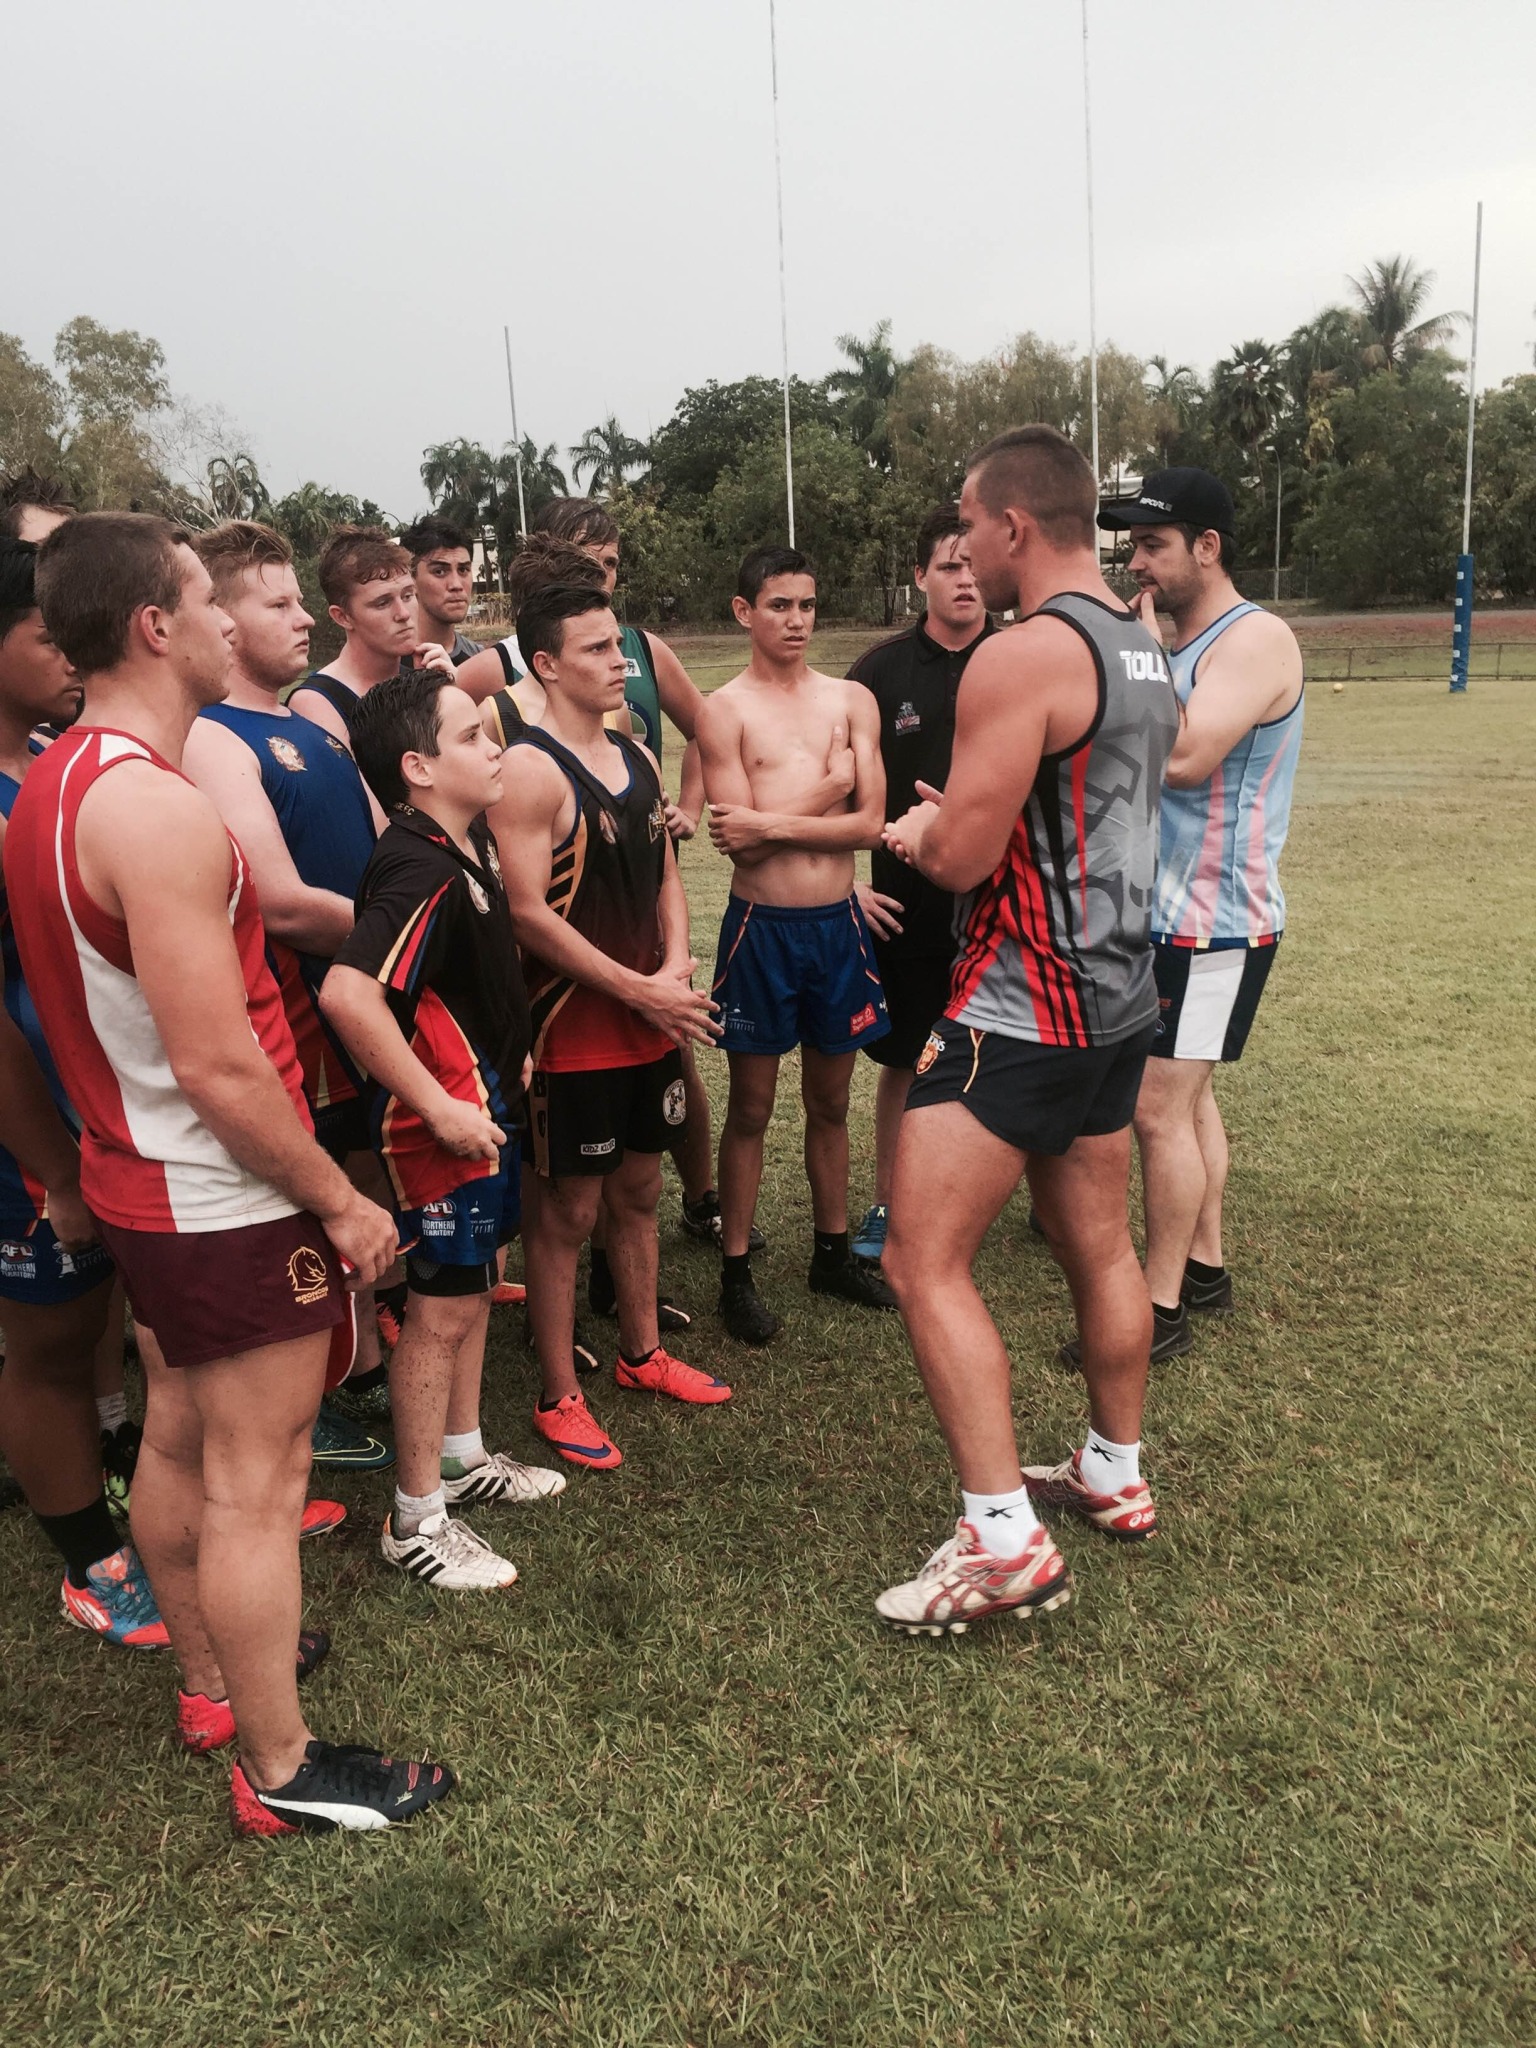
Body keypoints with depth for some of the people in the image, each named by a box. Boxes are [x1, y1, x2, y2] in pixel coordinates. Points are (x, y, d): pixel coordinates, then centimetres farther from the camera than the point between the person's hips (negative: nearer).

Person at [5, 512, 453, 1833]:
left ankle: (212, 1680, 42)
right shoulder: (159, 809, -25)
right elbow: (218, 1066, -27)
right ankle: (281, 1770, 19)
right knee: (255, 1484, 3)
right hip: (228, 1204, -10)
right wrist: (340, 1201, -17)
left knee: (178, 1441, 22)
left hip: (138, 1182, 10)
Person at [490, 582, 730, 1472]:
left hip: (651, 1022, 8)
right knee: (568, 1210, 3)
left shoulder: (639, 758, 10)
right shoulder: (530, 770, -16)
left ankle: (643, 1352, 36)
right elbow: (528, 912, -21)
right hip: (574, 1030, -7)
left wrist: (674, 973, -3)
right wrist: (640, 991, -18)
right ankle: (561, 1398, 17)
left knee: (639, 1190, 19)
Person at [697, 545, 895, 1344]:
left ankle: (833, 1252, 32)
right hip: (762, 927, -3)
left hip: (838, 923, 3)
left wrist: (773, 822, -15)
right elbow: (737, 840, -14)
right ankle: (736, 1272, 20)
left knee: (830, 1102, 16)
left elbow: (870, 823, -7)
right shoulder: (725, 709, -6)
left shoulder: (852, 700, 3)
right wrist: (827, 788, -10)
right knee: (751, 1108, 8)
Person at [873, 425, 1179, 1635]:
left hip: (1021, 1011, -9)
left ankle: (1006, 1544, -1)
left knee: (925, 1262, -3)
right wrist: (963, 815, 18)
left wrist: (919, 832, 2)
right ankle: (1116, 1477, 35)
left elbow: (962, 857, -19)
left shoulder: (1019, 659, -17)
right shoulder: (1147, 657, 11)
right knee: (1099, 1245, 19)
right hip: (1120, 996, 9)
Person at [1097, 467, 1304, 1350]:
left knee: (1160, 1109, -7)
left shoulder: (1257, 639, -16)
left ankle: (1163, 1309, 3)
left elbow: (1185, 757, -30)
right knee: (1190, 1097, 16)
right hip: (1170, 910, 9)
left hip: (1214, 922, -9)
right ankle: (1206, 1267, 28)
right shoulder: (1177, 644, 13)